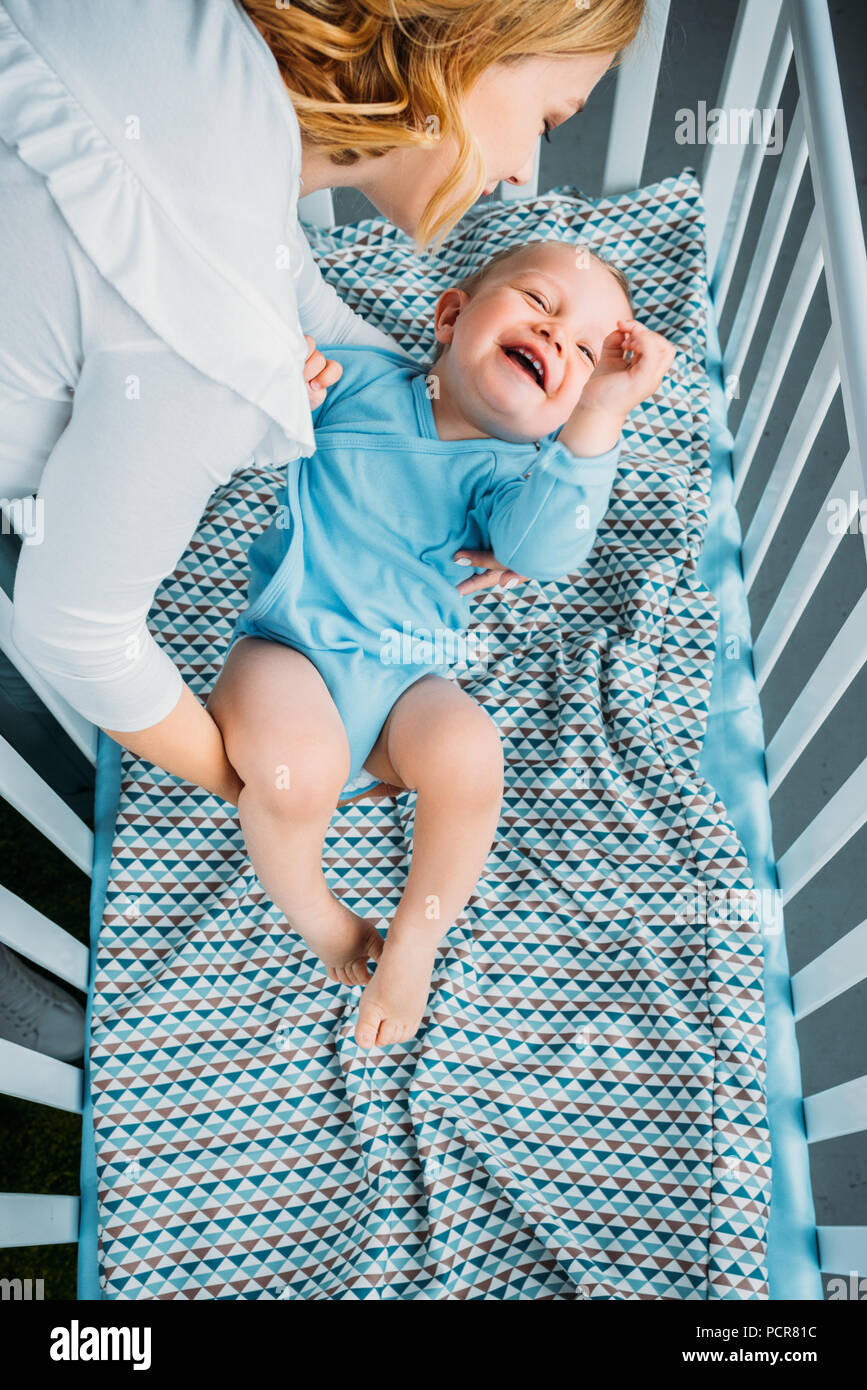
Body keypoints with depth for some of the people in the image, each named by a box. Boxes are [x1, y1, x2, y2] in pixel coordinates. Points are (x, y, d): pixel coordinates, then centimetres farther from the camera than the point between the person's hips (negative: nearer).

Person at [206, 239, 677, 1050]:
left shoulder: (507, 467, 5)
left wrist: (598, 417, -23)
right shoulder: (359, 377, 6)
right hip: (289, 643, -1)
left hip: (404, 677, 1)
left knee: (468, 754, -30)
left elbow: (544, 550, -16)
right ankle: (311, 913, 3)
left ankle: (412, 944, -1)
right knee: (297, 767, -32)